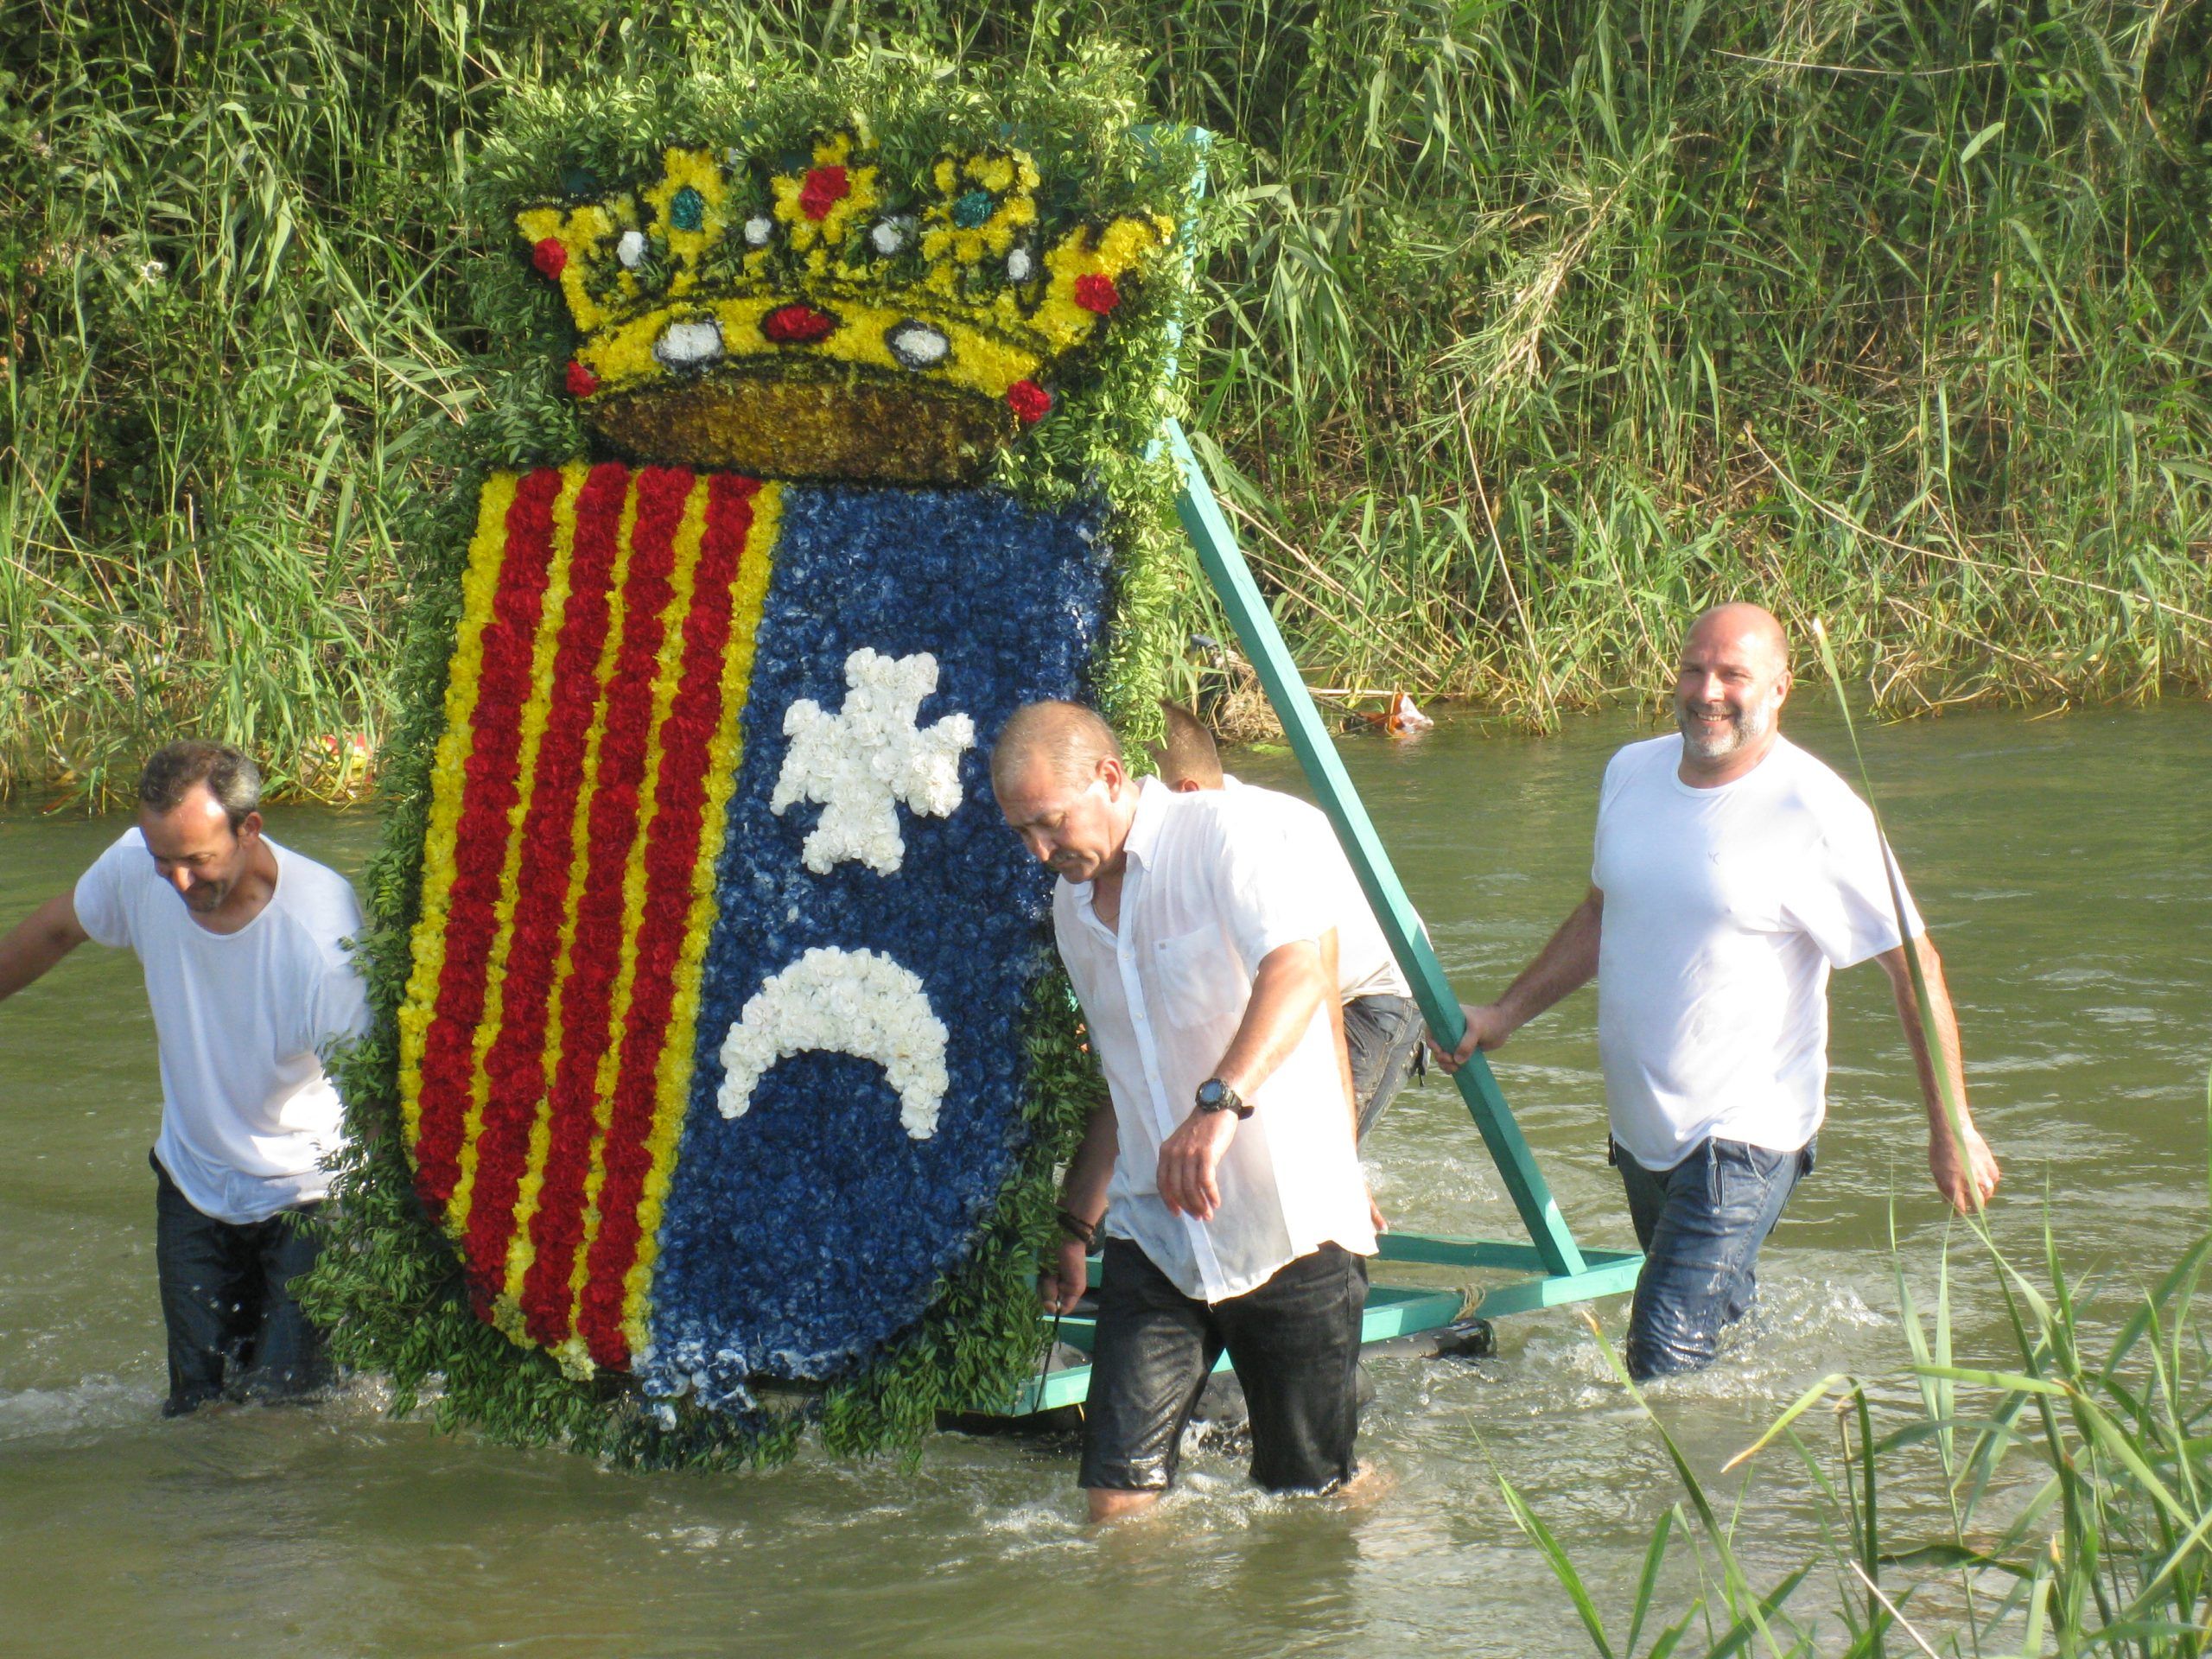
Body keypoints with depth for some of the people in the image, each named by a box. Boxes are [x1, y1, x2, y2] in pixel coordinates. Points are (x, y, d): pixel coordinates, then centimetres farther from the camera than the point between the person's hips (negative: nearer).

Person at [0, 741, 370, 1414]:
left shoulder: (321, 928, -30)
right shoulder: (134, 867, -14)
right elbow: (54, 931, 10)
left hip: (308, 1196, -5)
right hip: (194, 1179, 5)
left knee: (286, 1401, -11)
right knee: (196, 1408, 6)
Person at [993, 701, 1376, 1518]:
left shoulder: (1221, 832, -10)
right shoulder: (1073, 907, 14)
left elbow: (1297, 974, -29)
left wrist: (1220, 1103, -43)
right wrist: (1075, 1227, 26)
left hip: (1286, 1232, -6)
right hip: (1155, 1237, 6)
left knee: (1313, 1496, 5)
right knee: (1117, 1498, -8)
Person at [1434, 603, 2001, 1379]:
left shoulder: (1817, 814, -15)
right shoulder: (1631, 773, 4)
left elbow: (1914, 966, -10)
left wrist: (1952, 1130, -8)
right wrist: (1504, 1015, 15)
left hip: (1742, 1134, -7)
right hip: (1641, 1131, 7)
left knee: (1669, 1365, -17)